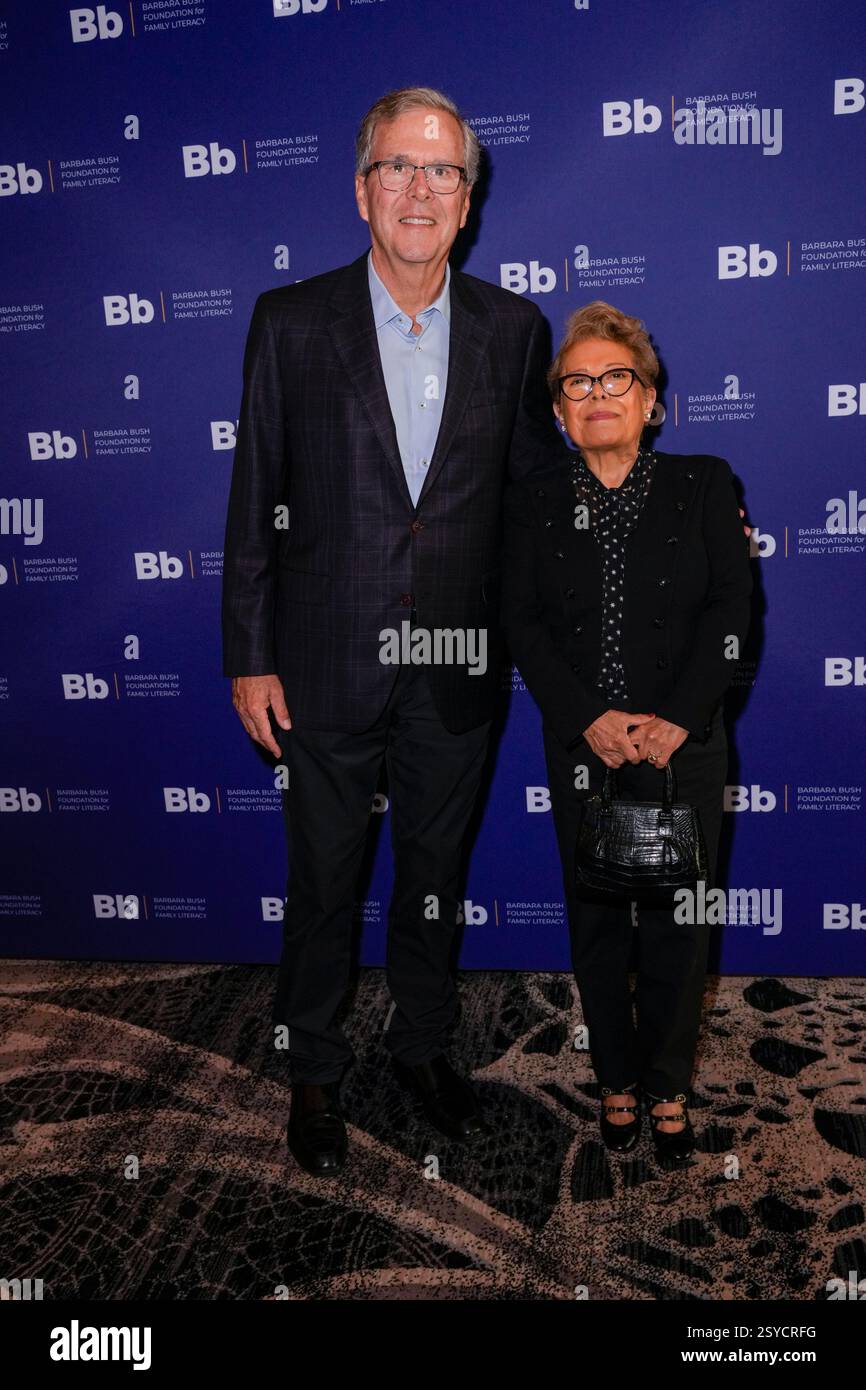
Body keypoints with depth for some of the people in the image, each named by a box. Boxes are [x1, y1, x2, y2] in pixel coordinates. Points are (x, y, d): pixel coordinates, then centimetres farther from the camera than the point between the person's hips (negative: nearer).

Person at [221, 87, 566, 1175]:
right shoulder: (291, 321, -4)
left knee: (434, 872, 18)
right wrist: (248, 659, -5)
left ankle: (422, 1045, 42)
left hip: (455, 671, 2)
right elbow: (255, 501, -3)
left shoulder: (511, 329, 2)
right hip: (328, 666, -1)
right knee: (321, 883, 13)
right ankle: (313, 1071, 36)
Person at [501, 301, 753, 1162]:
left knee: (677, 924, 8)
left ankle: (668, 1088, 30)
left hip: (684, 744, 0)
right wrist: (591, 719, -14)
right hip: (582, 748, 1)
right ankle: (616, 1083, 31)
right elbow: (522, 626, -2)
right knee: (596, 921, 11)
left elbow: (729, 609, -4)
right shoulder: (533, 502, 5)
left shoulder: (703, 484, 4)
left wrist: (676, 719, -15)